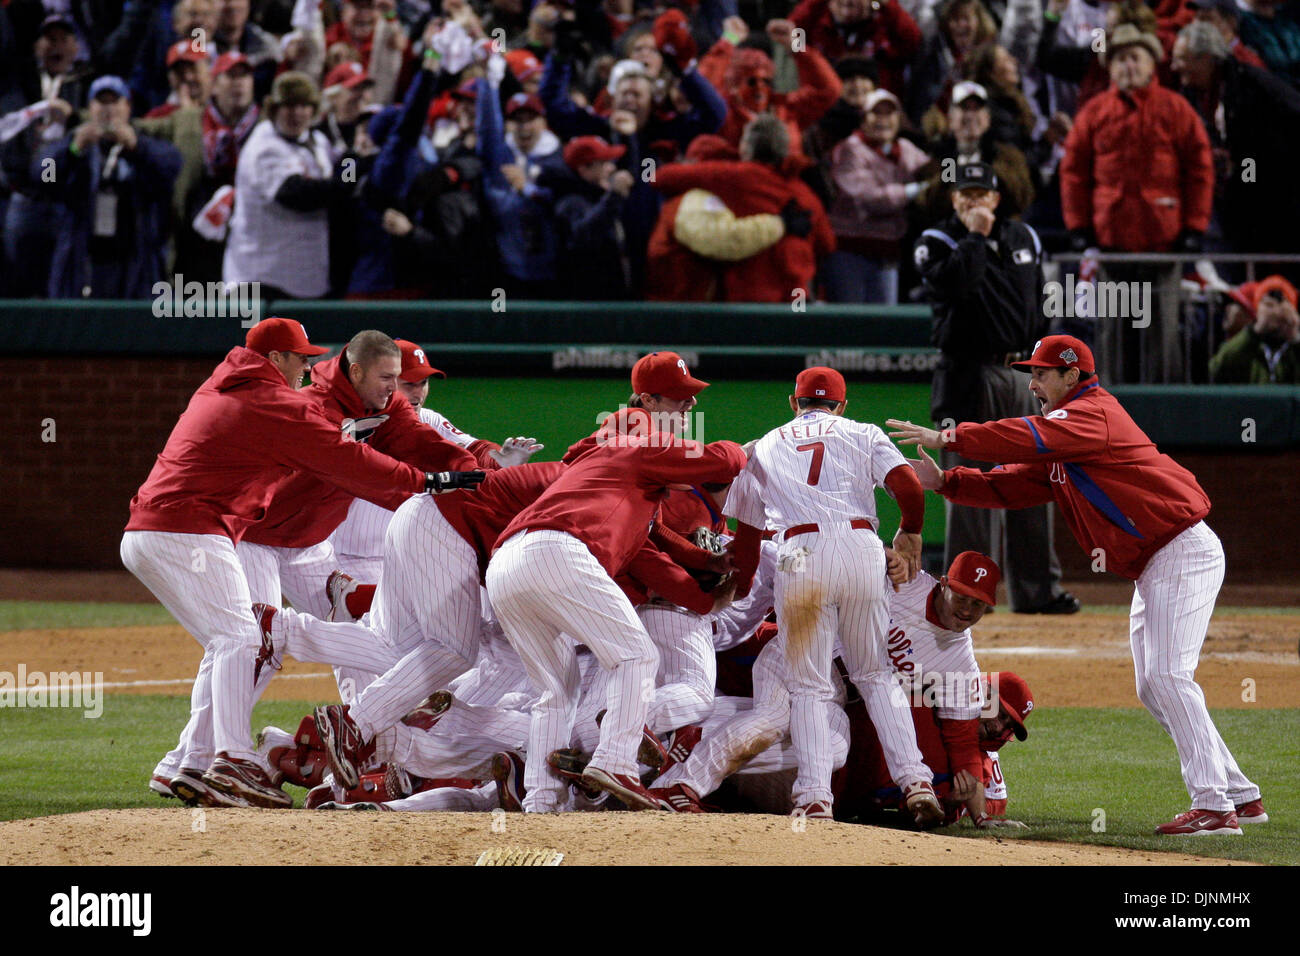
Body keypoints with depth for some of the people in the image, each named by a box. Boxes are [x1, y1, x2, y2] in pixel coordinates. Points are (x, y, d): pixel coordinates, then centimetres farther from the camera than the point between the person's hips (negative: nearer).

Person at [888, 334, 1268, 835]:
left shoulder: (1093, 413, -12)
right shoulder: (1061, 437, 18)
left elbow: (1032, 437, -27)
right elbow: (1011, 485, 14)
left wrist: (947, 437, -25)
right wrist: (944, 482, 0)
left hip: (1184, 551, -11)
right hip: (1151, 567, 11)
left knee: (1168, 675, -18)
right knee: (1152, 688, 12)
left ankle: (1214, 805, -20)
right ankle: (1241, 795, 16)